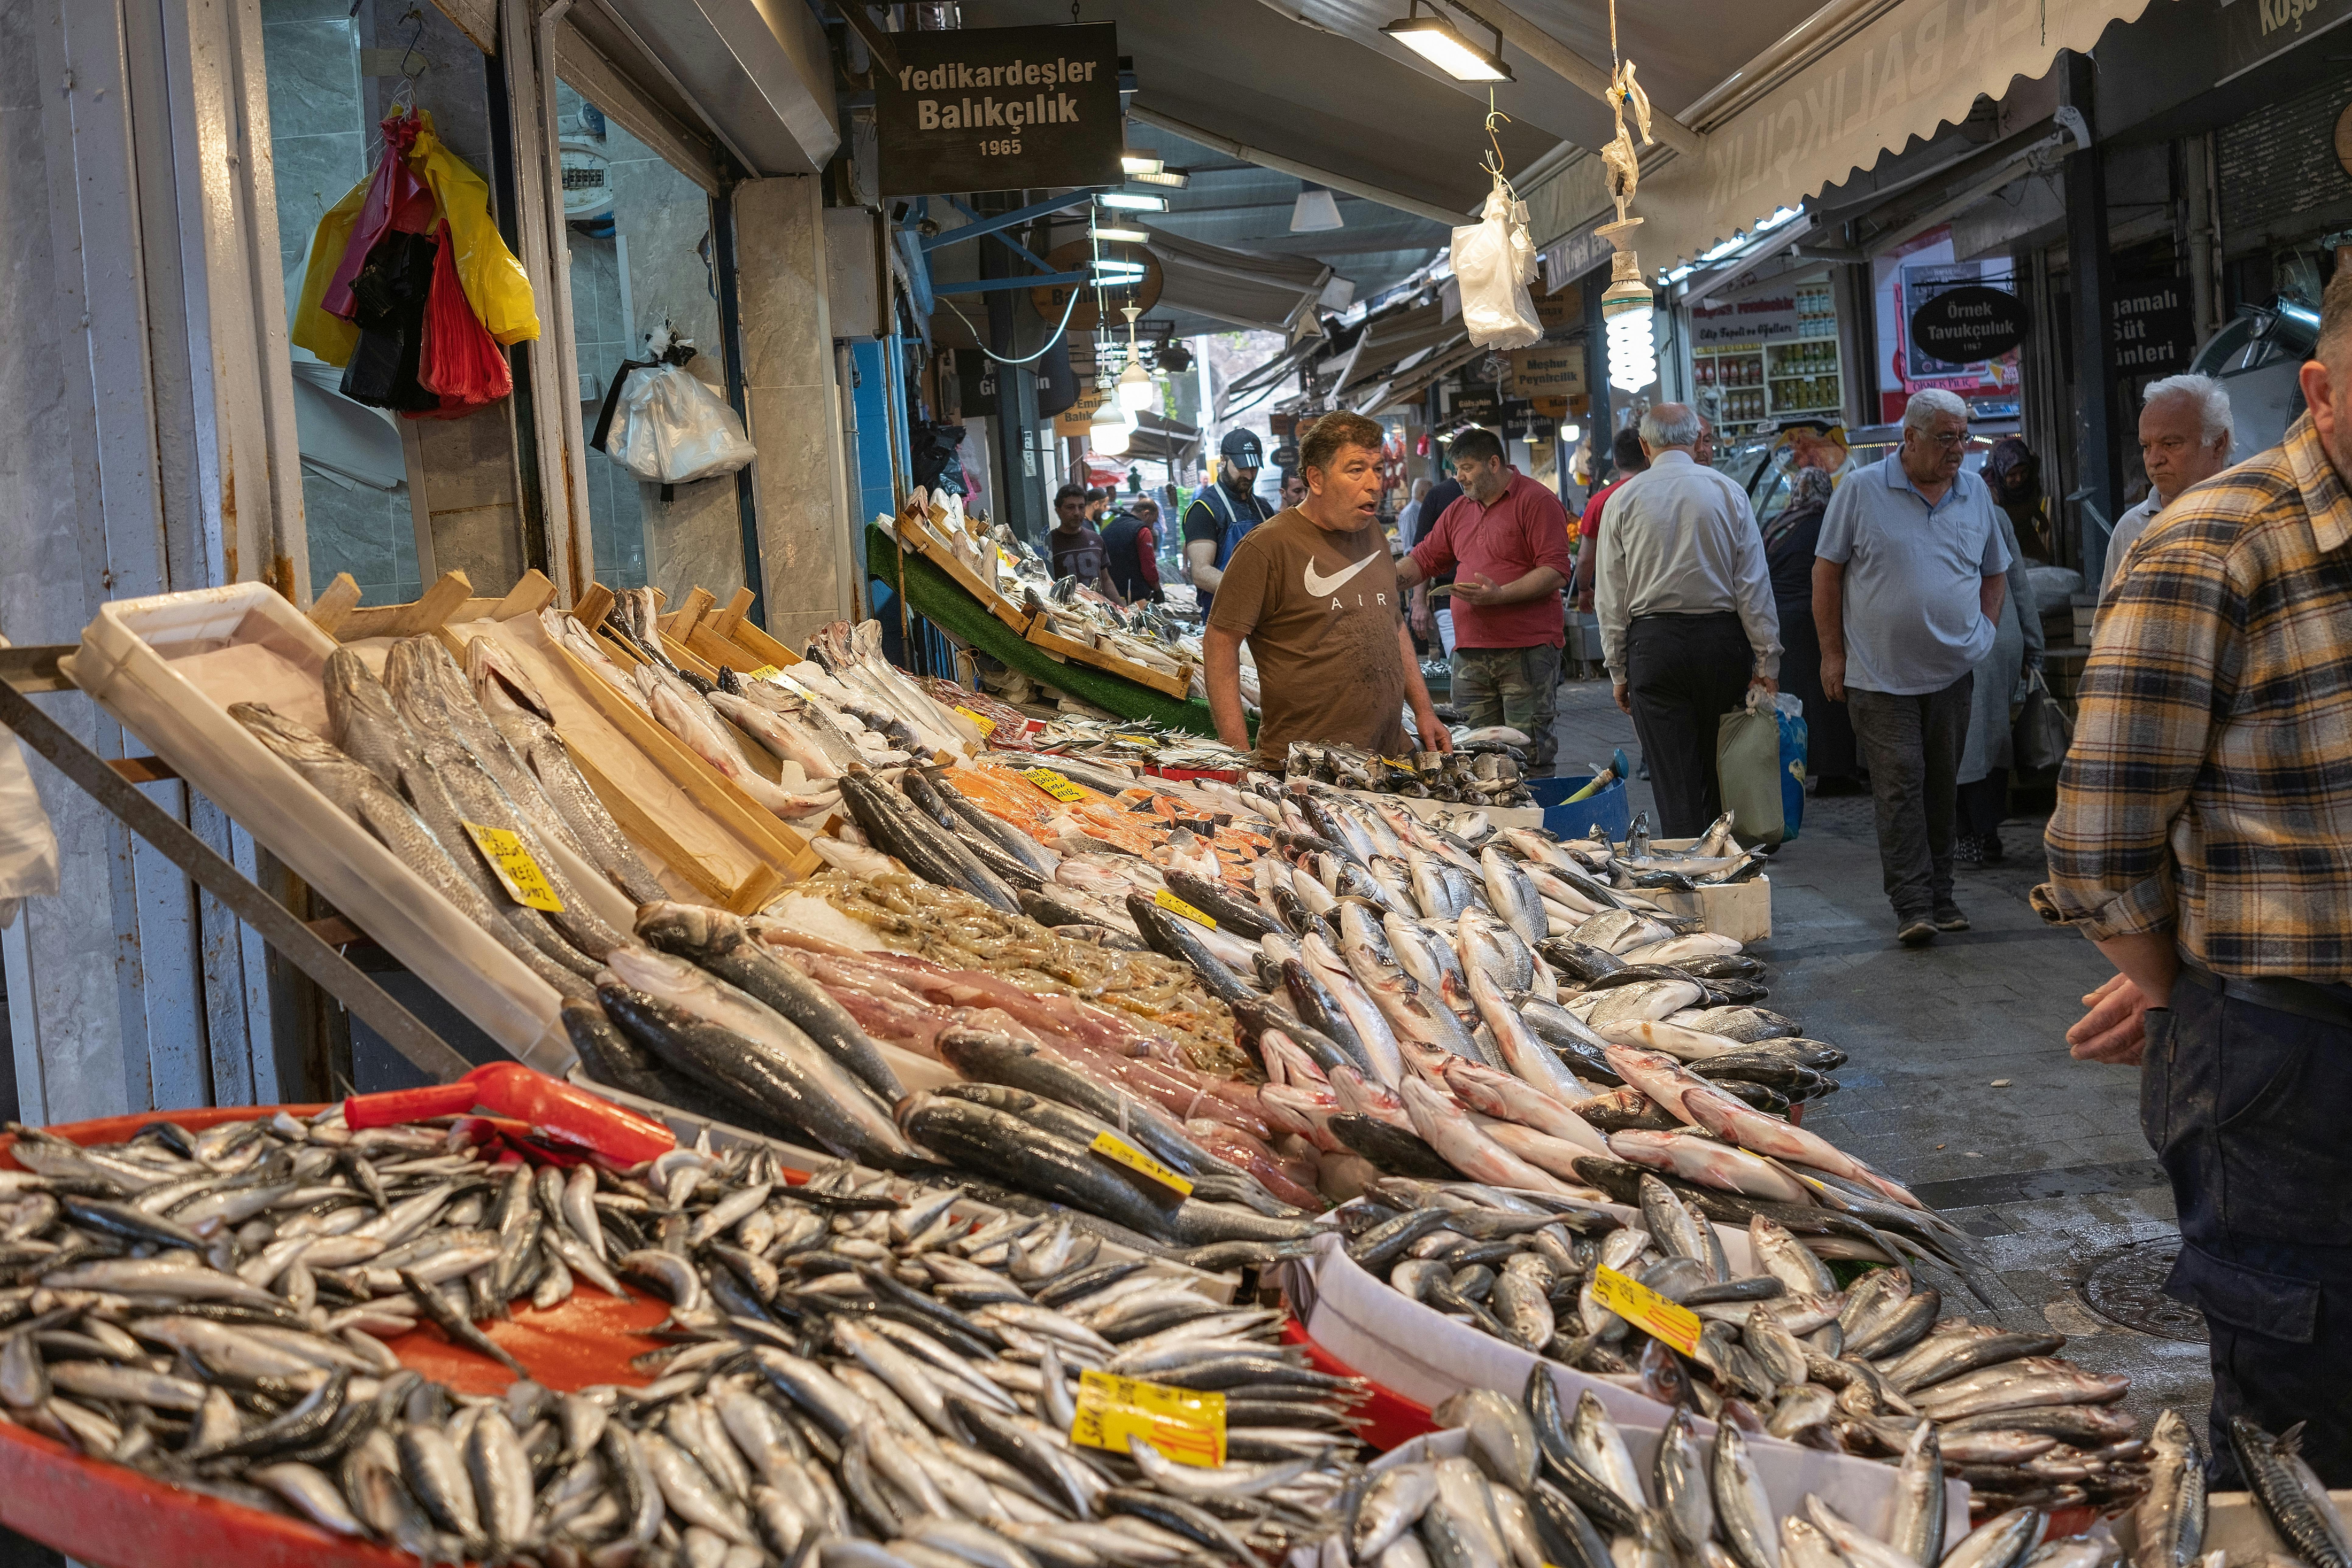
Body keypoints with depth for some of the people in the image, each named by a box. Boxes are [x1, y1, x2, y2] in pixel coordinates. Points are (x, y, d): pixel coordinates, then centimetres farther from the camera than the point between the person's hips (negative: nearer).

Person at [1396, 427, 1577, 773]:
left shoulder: (1537, 501, -4)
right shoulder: (1459, 511, 18)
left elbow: (1556, 572, -12)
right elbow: (1424, 559, 21)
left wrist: (1500, 595, -21)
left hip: (1527, 650, -7)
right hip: (1470, 652, 7)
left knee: (1530, 752, -6)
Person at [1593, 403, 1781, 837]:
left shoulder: (1623, 500, 0)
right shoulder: (1729, 493, 1)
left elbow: (1611, 596, 2)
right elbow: (1754, 584, 0)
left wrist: (1619, 670, 9)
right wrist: (1767, 661, 4)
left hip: (1653, 642, -1)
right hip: (1721, 637, 1)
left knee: (1675, 783, 1)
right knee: (1718, 770, 12)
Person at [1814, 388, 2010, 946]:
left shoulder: (1976, 494, 8)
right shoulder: (1862, 490, -4)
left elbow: (1994, 572, 20)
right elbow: (1827, 572, -1)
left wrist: (1983, 633, 6)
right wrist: (1832, 653, -4)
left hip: (1954, 672, 4)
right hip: (1880, 674, -4)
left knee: (1942, 786, 10)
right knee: (1899, 786, -7)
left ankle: (1940, 896, 19)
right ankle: (1912, 905, -7)